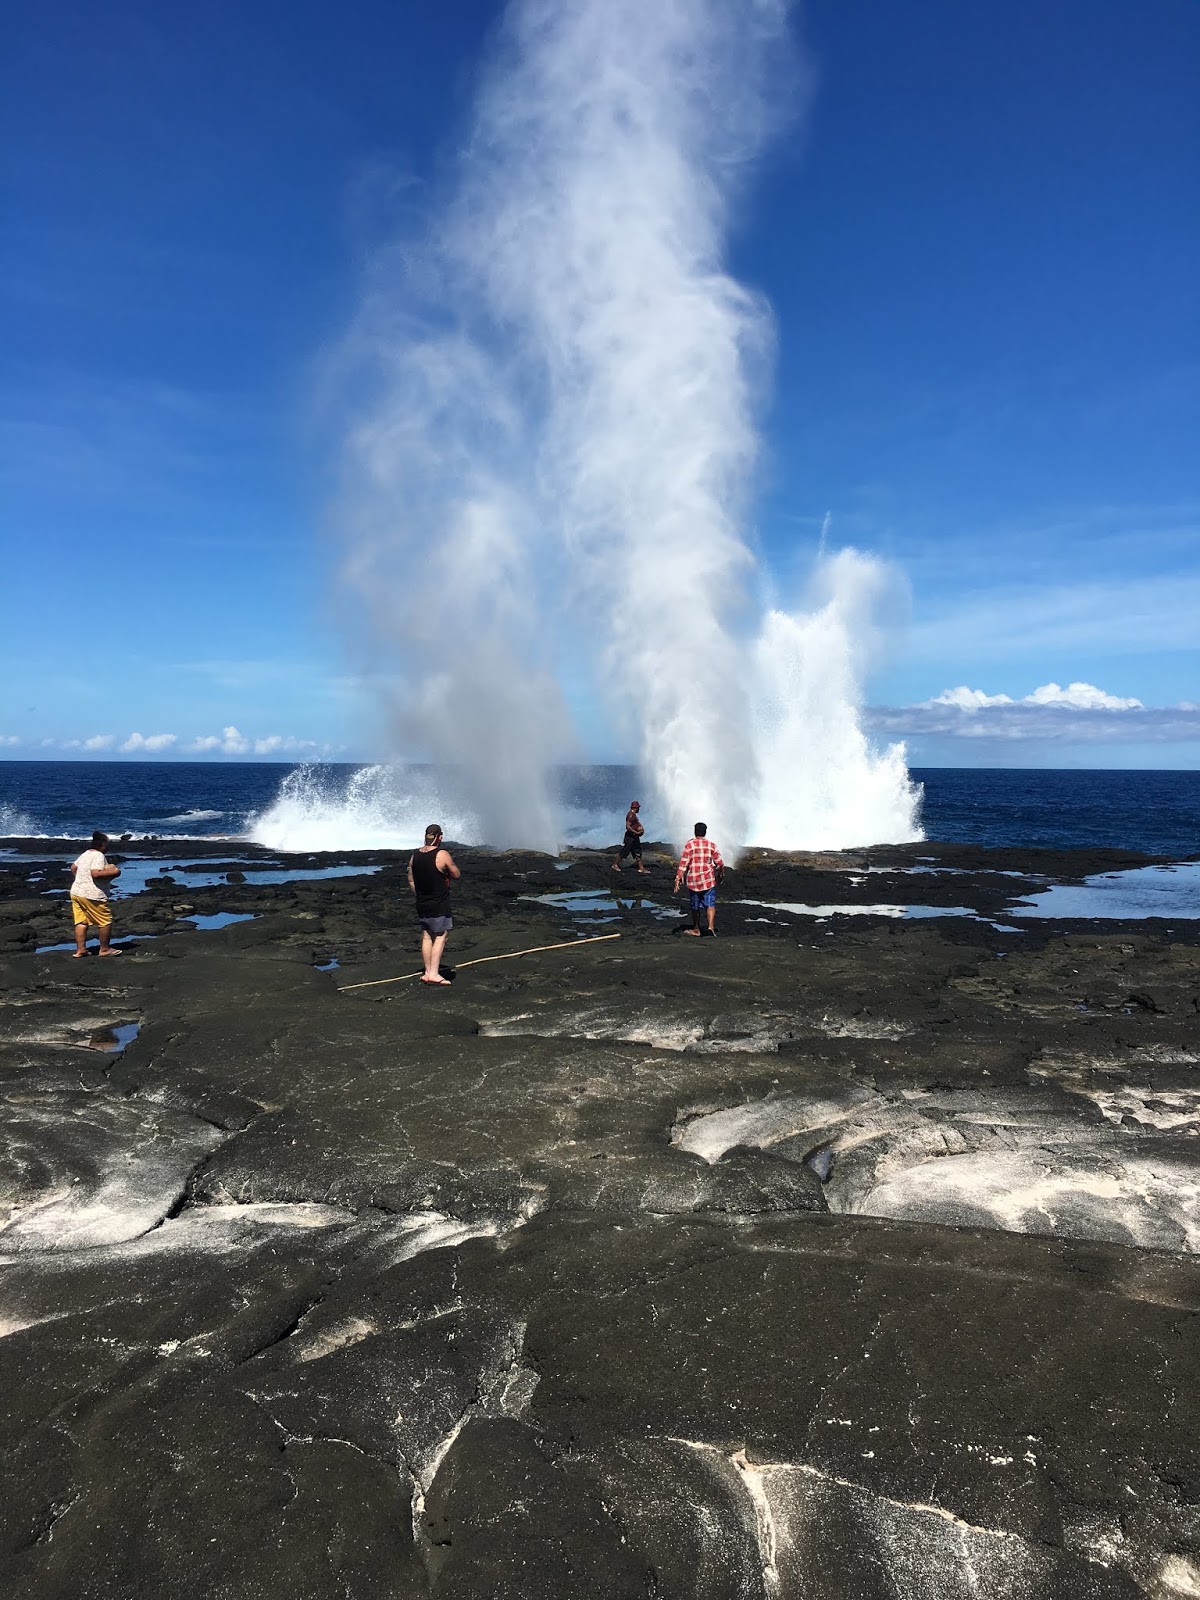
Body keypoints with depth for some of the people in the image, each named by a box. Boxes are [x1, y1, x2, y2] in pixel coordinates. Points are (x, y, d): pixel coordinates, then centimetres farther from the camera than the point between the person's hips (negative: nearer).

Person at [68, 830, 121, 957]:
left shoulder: (85, 854, 13)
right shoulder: (98, 856, -15)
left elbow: (73, 868, 24)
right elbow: (96, 873, -26)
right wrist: (113, 872, -17)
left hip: (76, 892, 10)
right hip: (92, 895, -9)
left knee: (81, 922, 12)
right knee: (106, 921, 2)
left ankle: (80, 949, 14)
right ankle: (105, 949, 10)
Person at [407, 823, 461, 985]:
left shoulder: (414, 856, 4)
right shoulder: (442, 855, -16)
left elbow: (411, 880, 11)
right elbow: (457, 874, -6)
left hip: (422, 904, 6)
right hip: (439, 905, -6)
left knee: (426, 937, 12)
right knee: (440, 937, 0)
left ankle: (428, 972, 17)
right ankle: (434, 973, -6)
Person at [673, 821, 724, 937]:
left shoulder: (689, 844, -4)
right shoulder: (711, 845, 0)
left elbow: (683, 863, -9)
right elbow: (719, 863, 5)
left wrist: (678, 879, -8)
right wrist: (722, 874, 22)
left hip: (693, 881, 0)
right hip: (708, 880, 0)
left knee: (695, 907, 13)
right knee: (710, 904, 0)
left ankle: (696, 930, 23)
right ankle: (711, 927, -20)